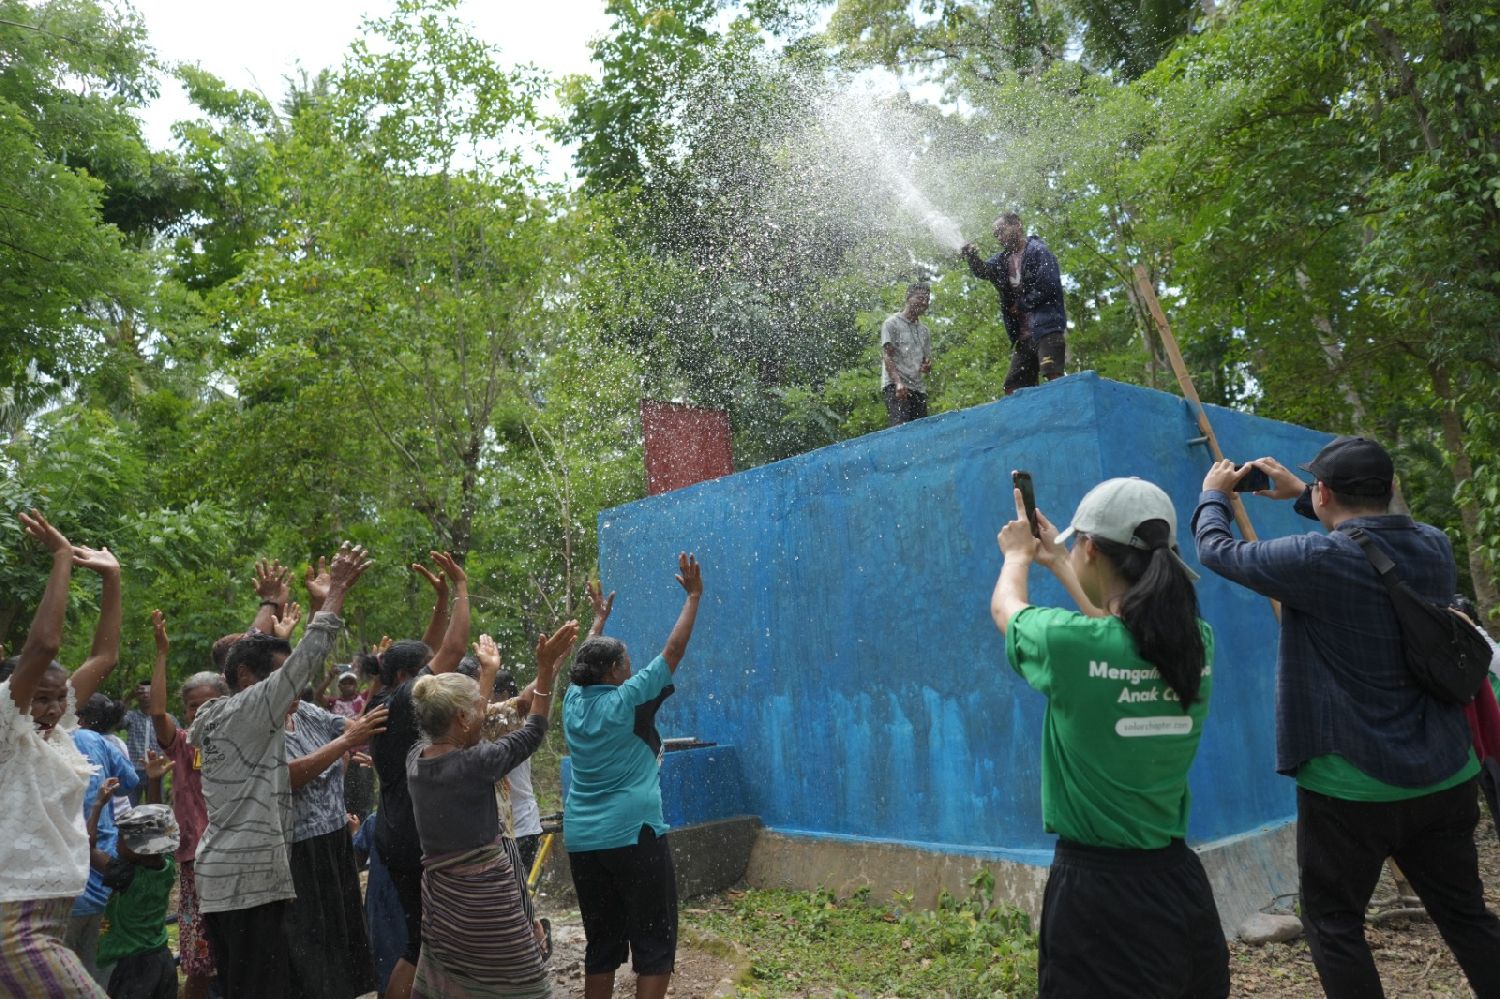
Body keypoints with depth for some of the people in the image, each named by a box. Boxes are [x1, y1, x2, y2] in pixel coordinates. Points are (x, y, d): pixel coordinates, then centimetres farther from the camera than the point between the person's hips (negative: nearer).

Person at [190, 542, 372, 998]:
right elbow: (305, 659, -18)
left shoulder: (220, 716, 13)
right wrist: (337, 589, -14)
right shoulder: (250, 710, -12)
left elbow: (258, 651, 26)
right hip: (249, 875, -10)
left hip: (224, 873, 10)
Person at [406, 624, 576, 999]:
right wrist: (546, 668, -11)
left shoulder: (416, 759, -2)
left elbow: (466, 727, 14)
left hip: (440, 894, 8)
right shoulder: (473, 764, -23)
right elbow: (532, 733, -10)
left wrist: (488, 671, 23)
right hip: (484, 898, -8)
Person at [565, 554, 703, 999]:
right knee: (654, 942, 2)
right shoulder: (628, 700, -11)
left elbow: (586, 660, 24)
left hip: (582, 841, 7)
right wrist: (693, 596, 0)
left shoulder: (574, 701, 5)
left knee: (601, 942, 14)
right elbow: (673, 652, -8)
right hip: (633, 836, -7)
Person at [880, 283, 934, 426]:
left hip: (918, 388, 7)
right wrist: (898, 382, -22)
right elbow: (887, 356, -7)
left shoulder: (924, 329, 22)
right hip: (895, 386, -7)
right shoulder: (892, 323, 3)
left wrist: (927, 367, -3)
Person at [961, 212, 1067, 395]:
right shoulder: (1003, 259, 21)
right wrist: (972, 257, -17)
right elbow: (983, 270, 4)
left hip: (1047, 327, -8)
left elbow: (1049, 285, -12)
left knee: (1053, 376, -21)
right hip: (1023, 334, 8)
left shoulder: (1038, 251, -2)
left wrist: (1022, 305, -4)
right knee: (1013, 387, 5)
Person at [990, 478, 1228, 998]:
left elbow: (1006, 607, 3)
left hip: (1095, 885, -6)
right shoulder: (1198, 642, -3)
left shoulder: (1071, 643, -19)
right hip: (1180, 881, 6)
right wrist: (1057, 562, 31)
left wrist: (1018, 555, 25)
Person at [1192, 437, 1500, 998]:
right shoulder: (1435, 548, 0)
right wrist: (1297, 495, 26)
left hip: (1352, 787, -6)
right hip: (1445, 780, 7)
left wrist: (1213, 494, 12)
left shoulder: (1318, 560, -20)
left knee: (1333, 924, 10)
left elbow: (1216, 550, -7)